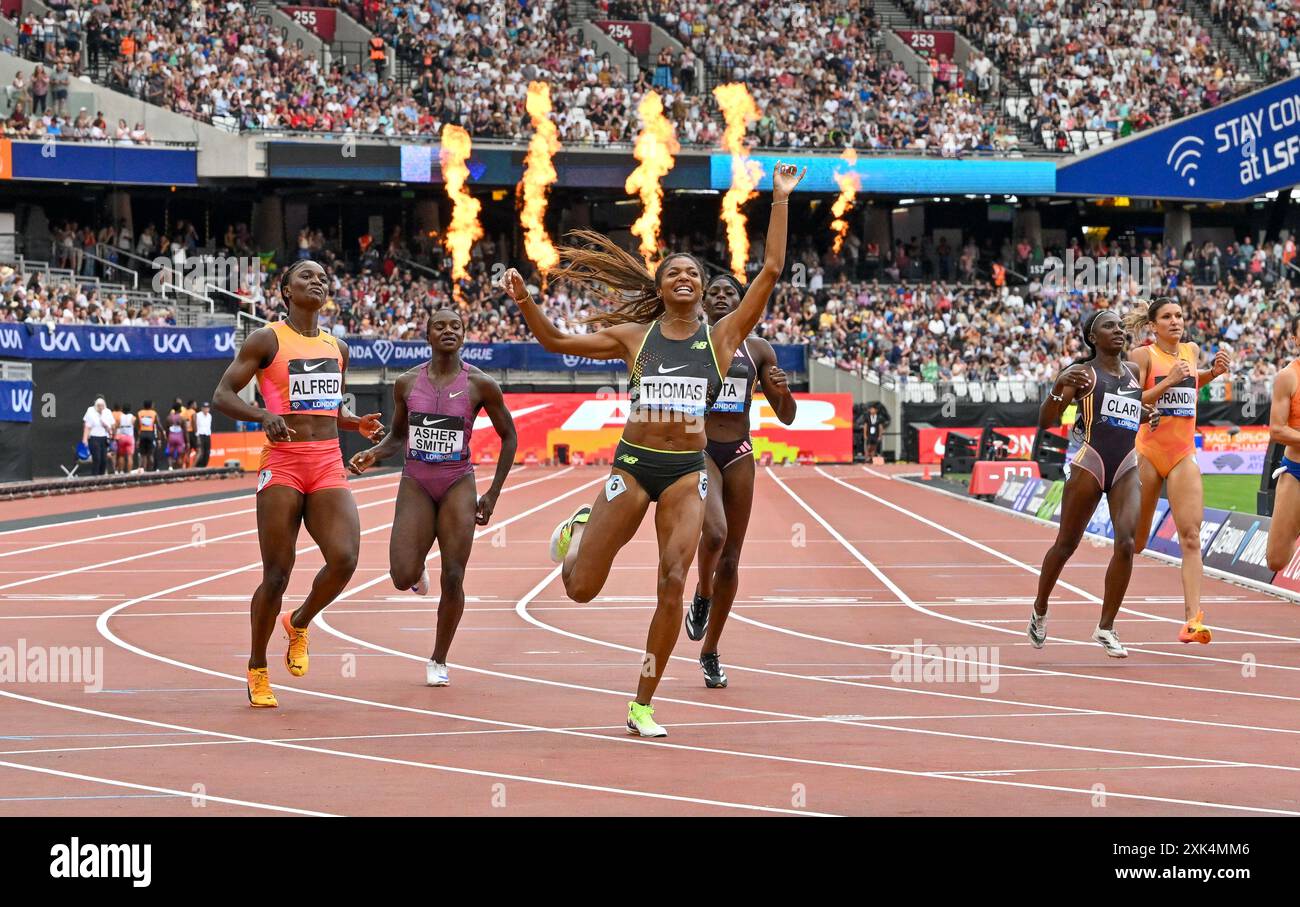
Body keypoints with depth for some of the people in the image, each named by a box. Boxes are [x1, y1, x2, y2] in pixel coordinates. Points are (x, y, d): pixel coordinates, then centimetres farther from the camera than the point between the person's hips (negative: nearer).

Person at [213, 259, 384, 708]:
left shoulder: (337, 348, 17)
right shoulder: (266, 340, 0)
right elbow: (221, 396, -4)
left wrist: (359, 424, 9)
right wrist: (263, 414, -22)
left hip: (329, 466, 4)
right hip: (282, 464, -4)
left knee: (344, 558, -17)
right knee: (276, 575, -4)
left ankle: (300, 624, 13)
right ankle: (258, 670, 16)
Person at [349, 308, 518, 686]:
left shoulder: (480, 384, -6)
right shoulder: (407, 382, 1)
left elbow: (508, 438, 4)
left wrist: (492, 495, 1)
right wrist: (372, 454, -7)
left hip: (458, 485, -1)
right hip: (415, 483, 1)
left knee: (453, 579, -5)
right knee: (403, 578, -11)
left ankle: (439, 661, 15)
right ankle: (418, 568, 28)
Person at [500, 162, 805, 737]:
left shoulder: (722, 337, 5)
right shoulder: (633, 337, 7)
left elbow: (770, 272, -1)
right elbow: (555, 341, 12)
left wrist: (780, 201, -1)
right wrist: (524, 301, -4)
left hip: (688, 471, 0)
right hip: (633, 465, 0)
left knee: (673, 585, -10)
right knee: (581, 589, 0)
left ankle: (643, 706, 3)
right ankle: (577, 531, 39)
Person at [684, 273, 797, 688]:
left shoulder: (758, 350, 8)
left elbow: (787, 417, 8)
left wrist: (783, 390, -13)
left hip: (739, 455, 3)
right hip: (698, 450, -3)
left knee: (730, 559, 4)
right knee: (715, 533, -29)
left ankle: (710, 651, 18)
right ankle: (702, 595, 3)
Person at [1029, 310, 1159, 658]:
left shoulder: (1133, 371, 14)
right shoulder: (1082, 372, -2)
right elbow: (1046, 421, -7)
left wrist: (1147, 415, 11)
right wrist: (1059, 387, -25)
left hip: (1126, 466, 4)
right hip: (1089, 461, -4)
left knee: (1126, 542, -13)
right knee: (1066, 544, 5)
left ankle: (1106, 627, -5)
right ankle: (1039, 613, 28)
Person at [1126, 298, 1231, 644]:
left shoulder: (1191, 350, 10)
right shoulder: (1142, 355, -5)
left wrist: (1214, 372, 12)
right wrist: (1168, 382, -21)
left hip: (1183, 456, 3)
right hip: (1147, 453, -3)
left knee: (1191, 537, -13)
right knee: (1135, 541, 7)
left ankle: (1193, 618, -20)